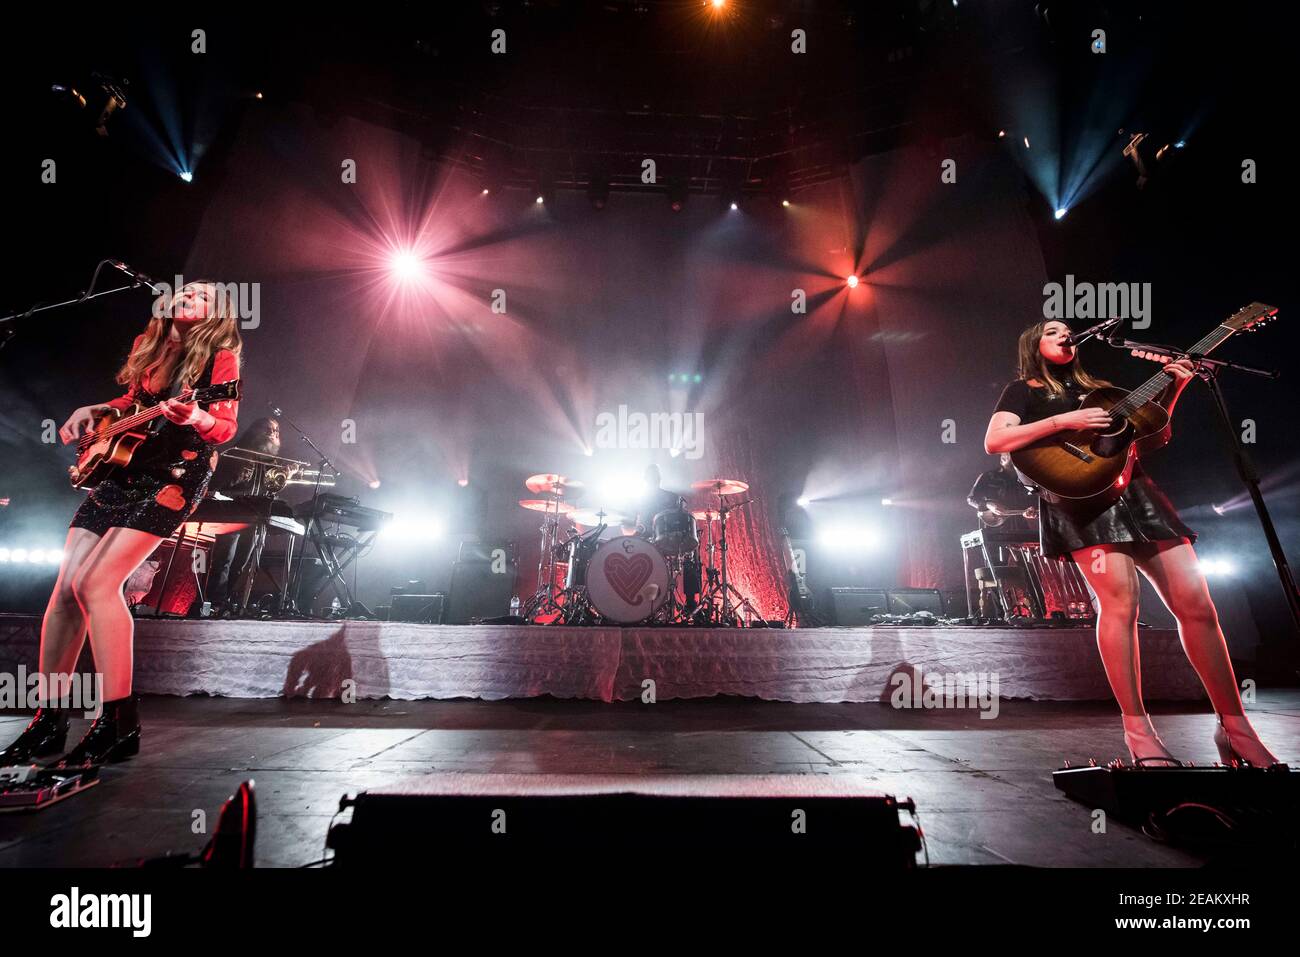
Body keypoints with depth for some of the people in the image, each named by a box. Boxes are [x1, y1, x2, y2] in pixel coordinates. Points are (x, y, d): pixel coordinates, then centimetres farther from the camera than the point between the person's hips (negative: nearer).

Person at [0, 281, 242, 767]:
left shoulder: (219, 357, -4)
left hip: (175, 474, -7)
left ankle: (118, 722, -15)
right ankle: (48, 719, 12)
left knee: (96, 582, -20)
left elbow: (226, 428, -10)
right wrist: (92, 411, 11)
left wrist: (193, 417, -30)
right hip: (120, 471, 7)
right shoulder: (149, 346, 16)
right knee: (66, 587, 1)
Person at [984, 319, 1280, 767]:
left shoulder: (1094, 388, 29)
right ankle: (1137, 729, -15)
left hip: (1134, 491, 6)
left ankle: (1235, 727, 5)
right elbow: (994, 442, -7)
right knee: (1120, 599, -22)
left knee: (1196, 602, -3)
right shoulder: (1024, 390, 11)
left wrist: (1172, 389, 15)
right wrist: (1064, 420, -13)